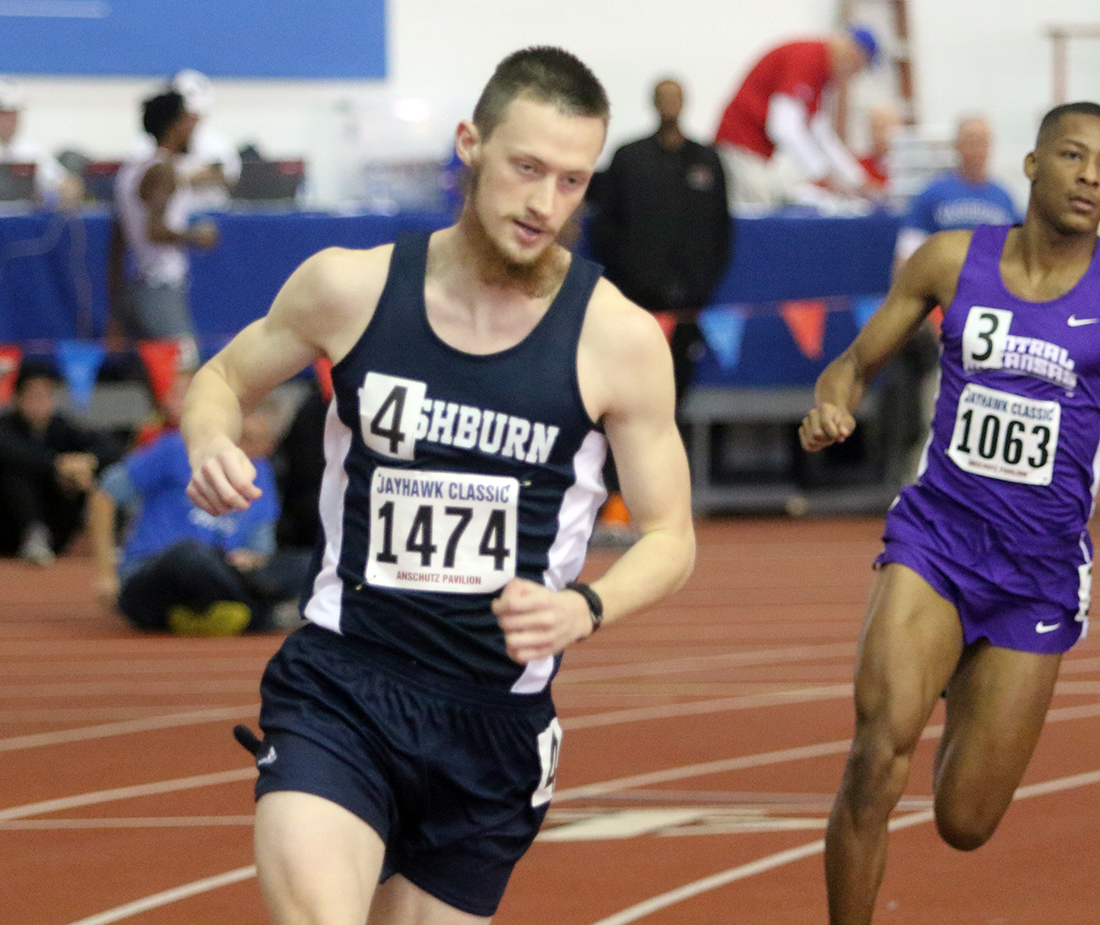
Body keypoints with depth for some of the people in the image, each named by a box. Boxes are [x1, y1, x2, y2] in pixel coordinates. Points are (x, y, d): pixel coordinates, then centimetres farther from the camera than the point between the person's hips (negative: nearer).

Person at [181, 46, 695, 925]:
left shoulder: (617, 339, -5)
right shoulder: (353, 286, -2)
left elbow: (670, 538, 2)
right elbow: (223, 378, 15)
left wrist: (583, 610, -19)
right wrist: (209, 442, -9)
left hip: (498, 712, 1)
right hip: (340, 687, -1)